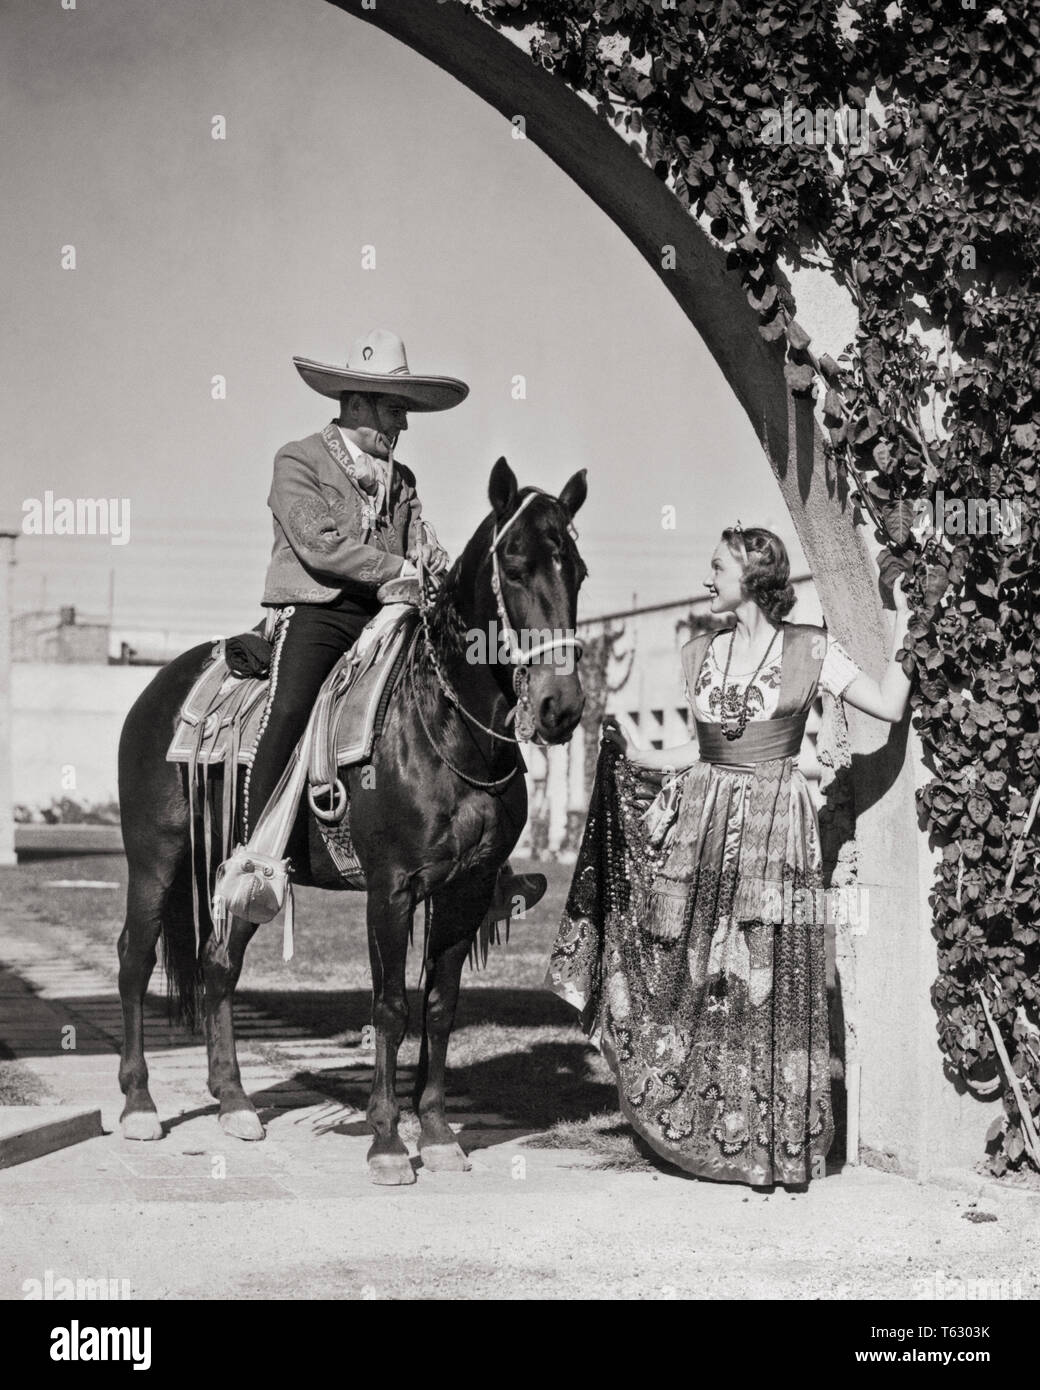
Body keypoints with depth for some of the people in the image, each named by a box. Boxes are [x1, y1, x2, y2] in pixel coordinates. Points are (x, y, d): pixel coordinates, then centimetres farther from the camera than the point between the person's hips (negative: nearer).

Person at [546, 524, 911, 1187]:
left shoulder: (810, 649, -2)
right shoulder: (702, 653, 10)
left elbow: (890, 706, -5)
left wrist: (904, 628, -8)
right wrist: (640, 756, 9)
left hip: (774, 823, -4)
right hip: (702, 817, 4)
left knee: (769, 978, -4)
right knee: (686, 976, 3)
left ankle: (770, 1141, 6)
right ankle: (700, 1129, 16)